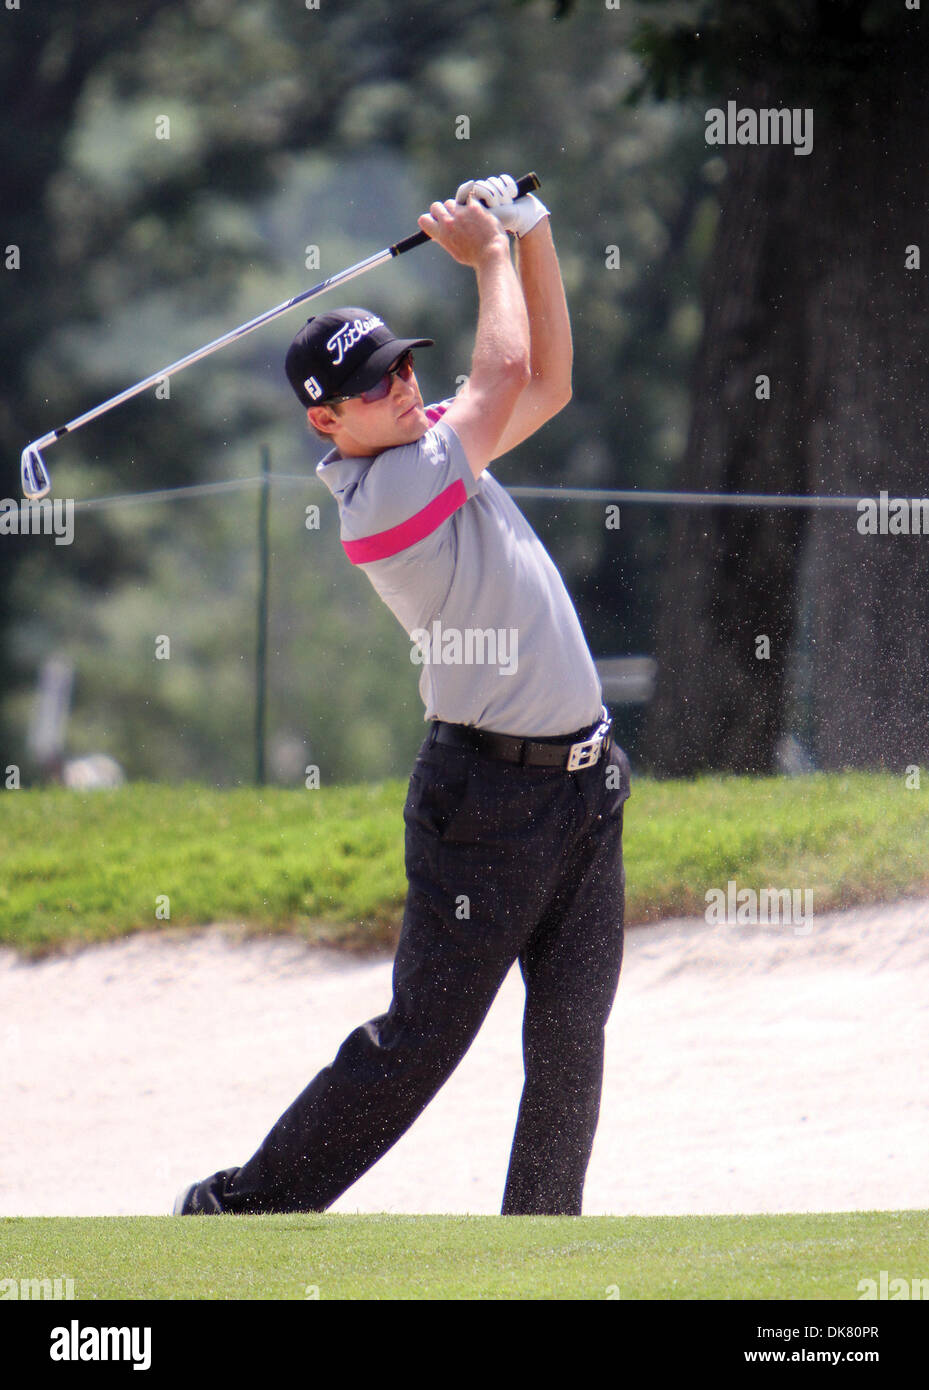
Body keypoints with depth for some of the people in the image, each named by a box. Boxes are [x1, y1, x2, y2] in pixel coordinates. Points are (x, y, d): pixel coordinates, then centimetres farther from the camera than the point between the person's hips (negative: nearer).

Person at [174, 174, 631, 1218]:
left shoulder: (431, 446, 10)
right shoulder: (379, 496, -17)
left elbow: (546, 385, 19)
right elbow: (505, 377, -18)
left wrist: (533, 237, 9)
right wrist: (490, 254, -3)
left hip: (583, 786, 8)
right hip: (490, 793, -8)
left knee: (571, 1043, 8)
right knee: (417, 1044, -5)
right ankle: (233, 1215, 4)